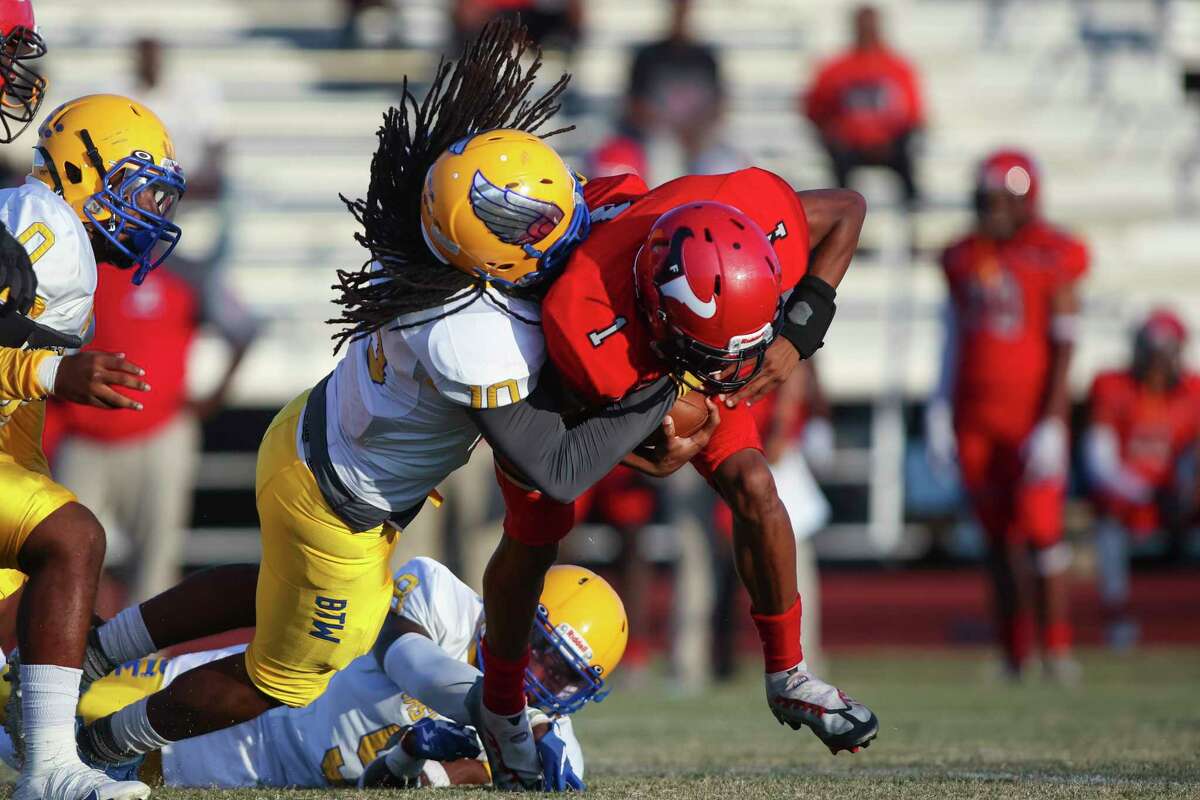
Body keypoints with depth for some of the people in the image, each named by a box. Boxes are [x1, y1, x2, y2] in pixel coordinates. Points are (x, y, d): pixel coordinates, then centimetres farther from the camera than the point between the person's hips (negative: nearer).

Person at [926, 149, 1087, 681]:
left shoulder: (1053, 259, -6)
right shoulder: (965, 259, 9)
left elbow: (1063, 349, -8)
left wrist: (1051, 423, -13)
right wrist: (940, 411, 10)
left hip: (1031, 411, -5)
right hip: (975, 414, 5)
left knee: (1039, 527, -9)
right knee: (1000, 535, 6)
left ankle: (1057, 646, 0)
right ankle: (1015, 651, 11)